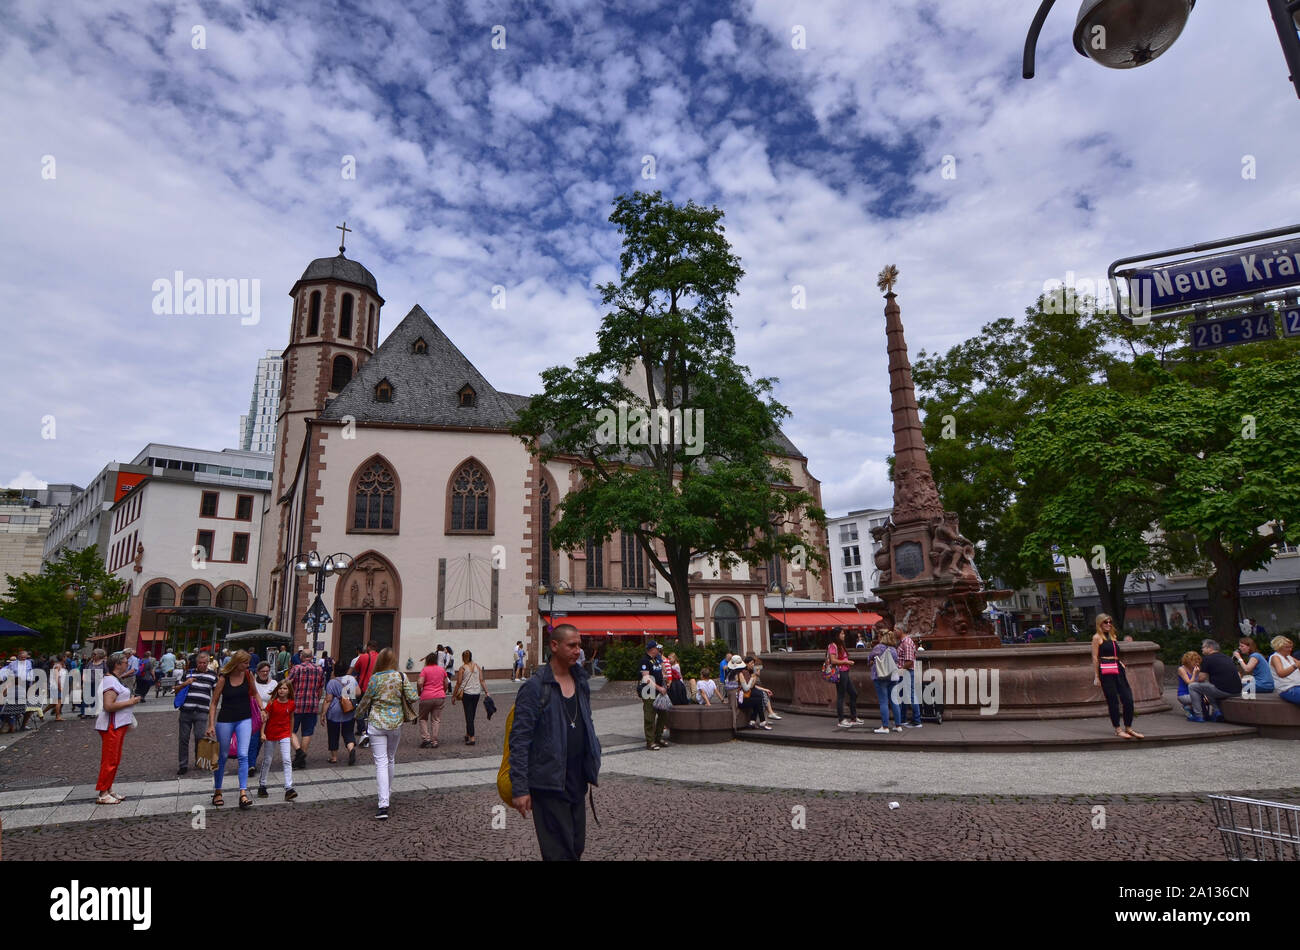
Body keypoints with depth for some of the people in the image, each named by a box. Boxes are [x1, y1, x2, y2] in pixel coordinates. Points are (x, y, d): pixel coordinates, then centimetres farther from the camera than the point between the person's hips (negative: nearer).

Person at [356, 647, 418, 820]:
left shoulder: (374, 678, -10)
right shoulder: (401, 677, -5)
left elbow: (365, 701, 0)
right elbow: (414, 698, -9)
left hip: (376, 723, -2)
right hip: (395, 722, 2)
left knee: (381, 762, -2)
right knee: (391, 760, 20)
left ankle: (383, 805, -11)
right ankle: (386, 798, 34)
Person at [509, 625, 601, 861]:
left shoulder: (580, 681, 8)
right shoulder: (535, 687, -14)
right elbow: (519, 740, -14)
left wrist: (594, 763, 15)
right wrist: (519, 789, -17)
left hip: (577, 780, 7)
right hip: (549, 782, -7)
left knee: (577, 847, 16)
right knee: (559, 851, 1)